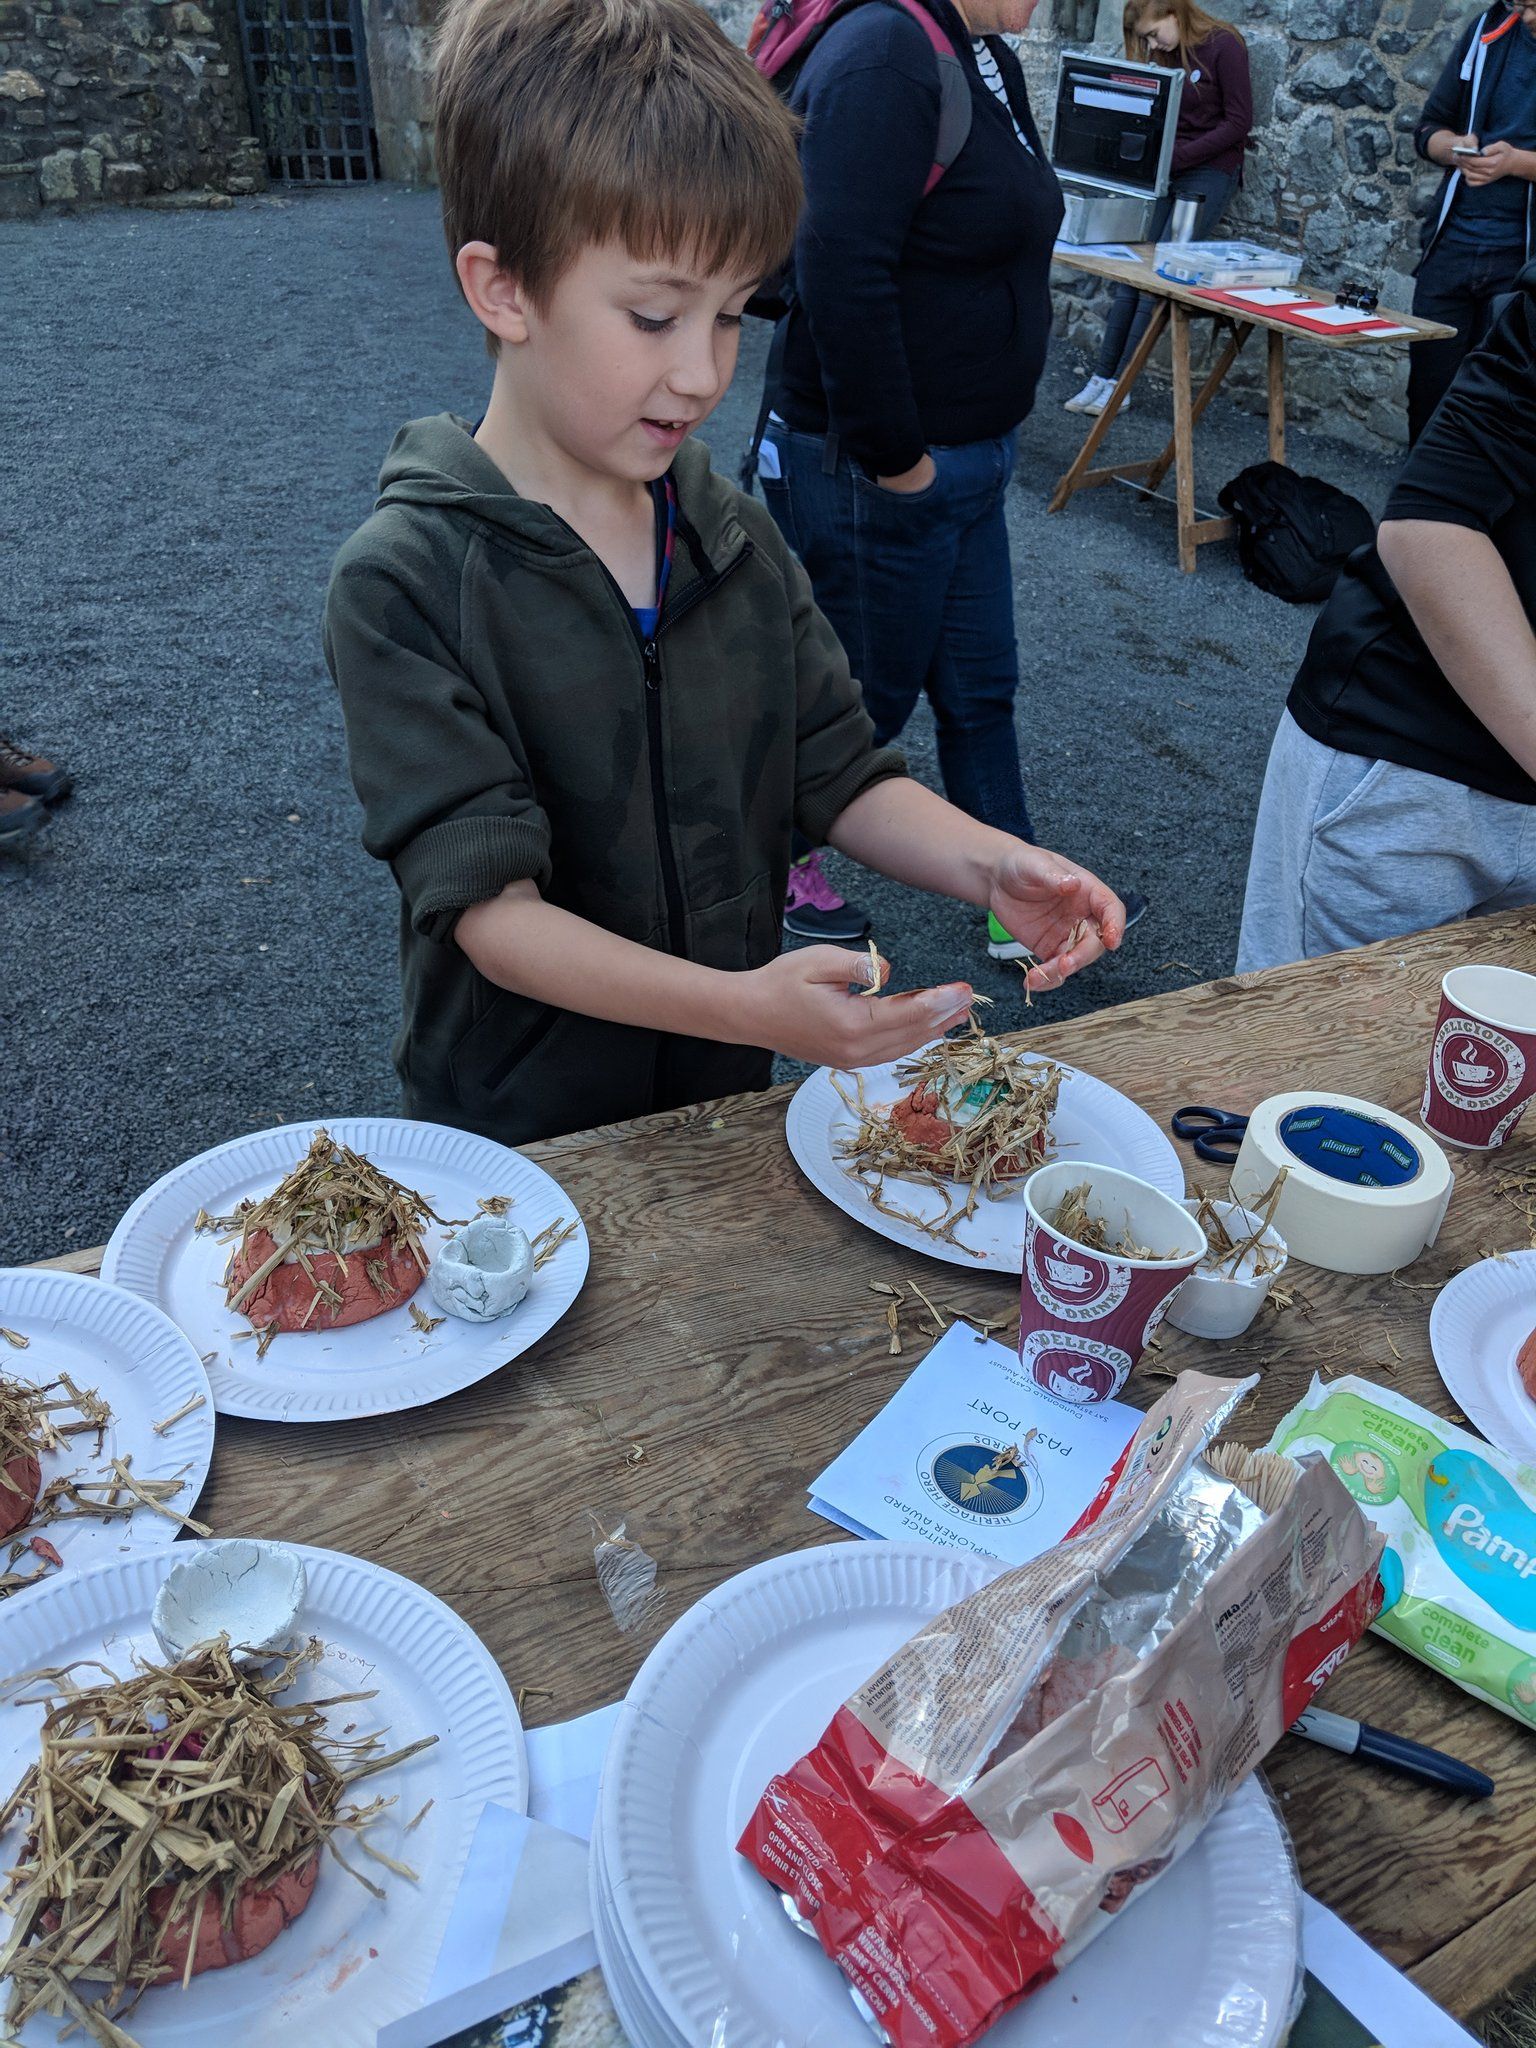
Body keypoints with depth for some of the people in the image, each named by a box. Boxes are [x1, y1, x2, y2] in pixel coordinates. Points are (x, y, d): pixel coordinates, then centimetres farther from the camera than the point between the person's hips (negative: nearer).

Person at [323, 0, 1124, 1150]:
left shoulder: (738, 537, -1)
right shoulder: (405, 584, -20)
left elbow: (840, 775, 1)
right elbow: (492, 907, -24)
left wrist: (990, 867, -18)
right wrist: (744, 1005, -37)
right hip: (516, 1134, -4)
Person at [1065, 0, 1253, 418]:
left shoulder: (1224, 46, -9)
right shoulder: (1168, 55, 11)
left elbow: (1239, 123, -12)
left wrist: (1176, 156, -17)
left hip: (1209, 175, -7)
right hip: (1165, 175, 7)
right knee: (1130, 277, -2)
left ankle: (1120, 385, -9)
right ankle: (1101, 376, -1)